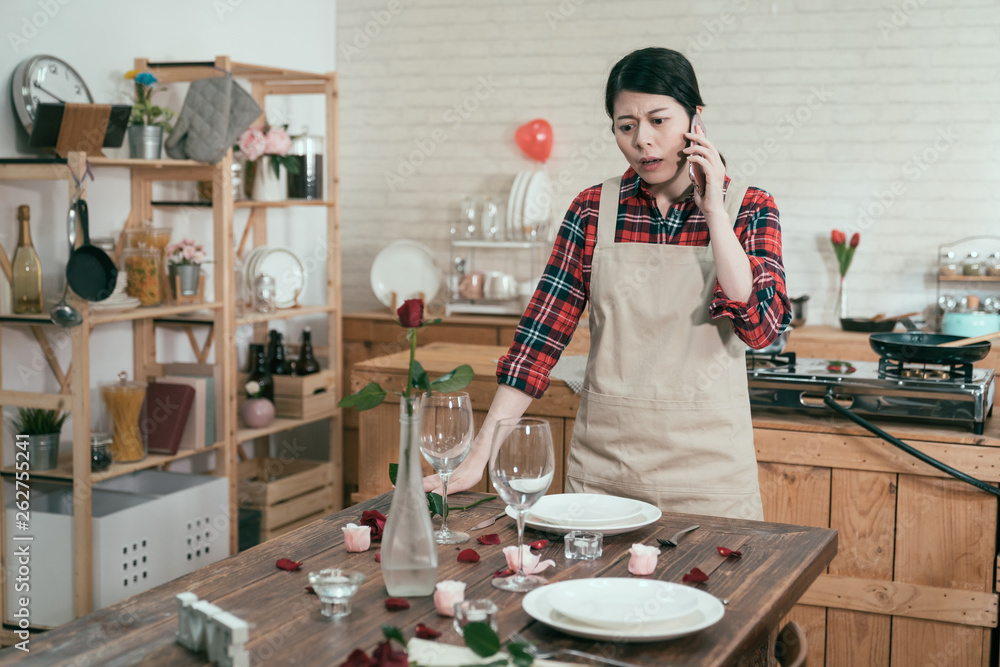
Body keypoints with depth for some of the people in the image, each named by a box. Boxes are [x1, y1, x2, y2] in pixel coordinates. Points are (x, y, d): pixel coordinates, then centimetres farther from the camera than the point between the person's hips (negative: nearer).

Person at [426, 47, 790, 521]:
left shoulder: (748, 209, -2)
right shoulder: (593, 211, 1)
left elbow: (760, 326, -16)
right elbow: (541, 336, -2)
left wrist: (712, 210, -14)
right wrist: (479, 456, -9)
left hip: (708, 469, -1)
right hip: (601, 468, 1)